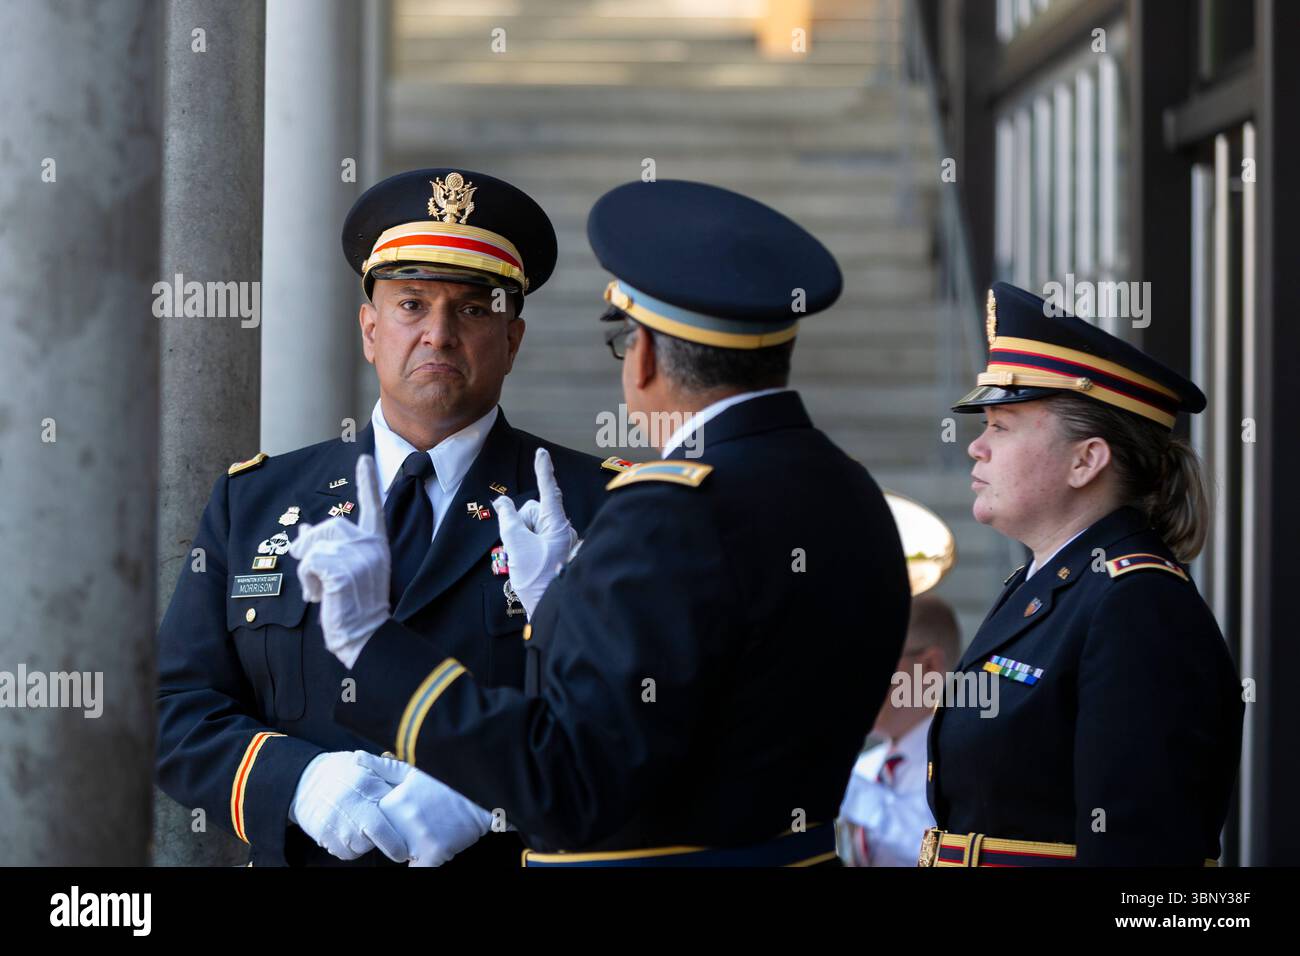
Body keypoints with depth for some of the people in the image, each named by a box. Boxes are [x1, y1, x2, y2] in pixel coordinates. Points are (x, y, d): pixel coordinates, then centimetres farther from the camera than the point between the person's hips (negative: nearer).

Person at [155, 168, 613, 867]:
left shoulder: (591, 507, 0)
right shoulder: (252, 501, 9)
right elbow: (178, 711, 3)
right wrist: (300, 783, -14)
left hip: (510, 860, -2)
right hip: (304, 857, 2)